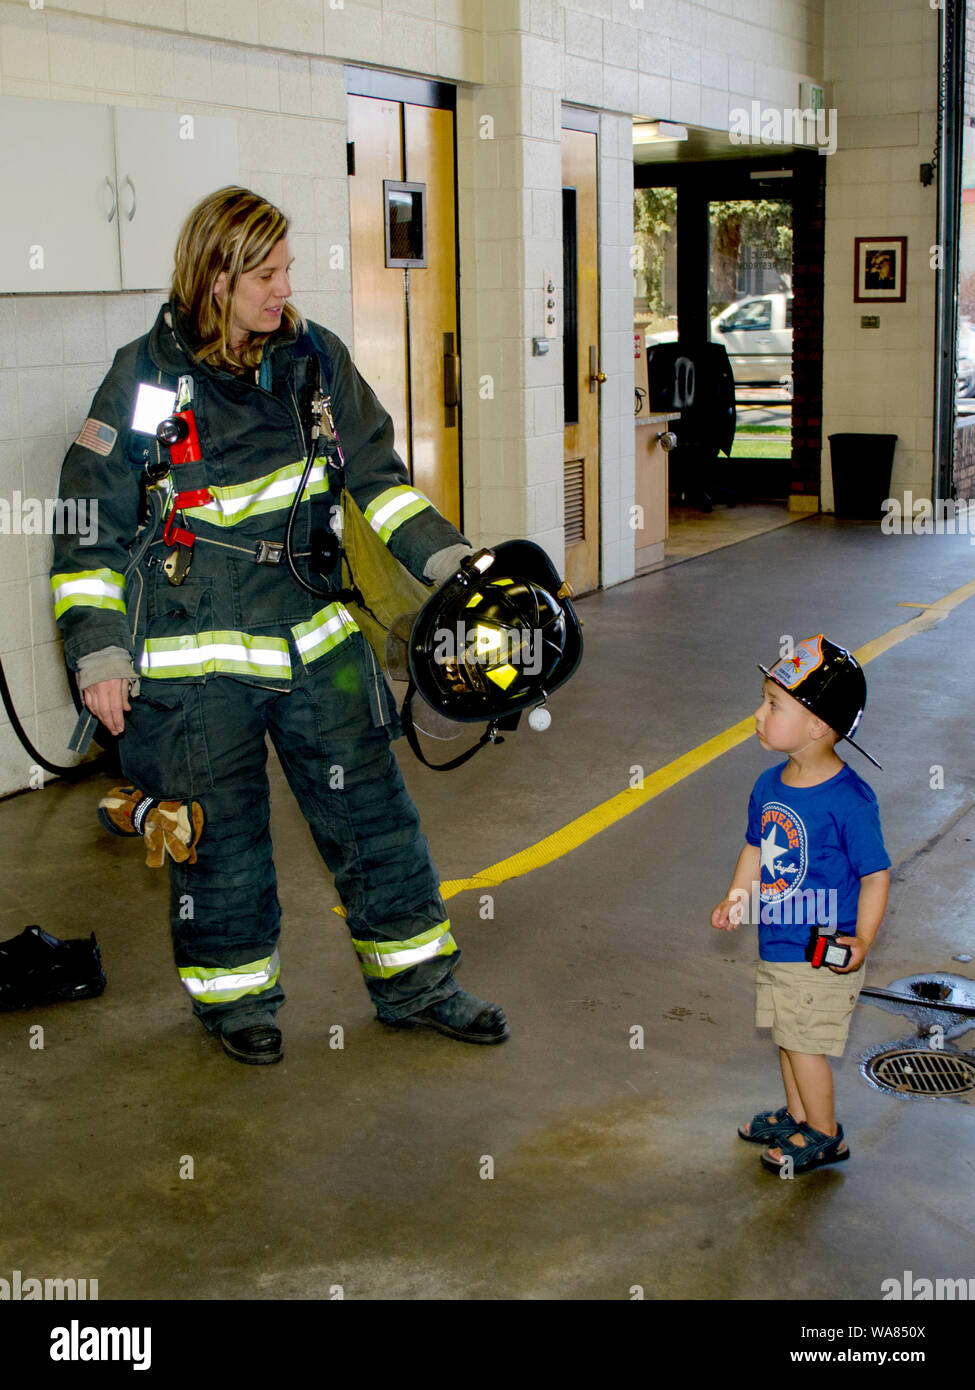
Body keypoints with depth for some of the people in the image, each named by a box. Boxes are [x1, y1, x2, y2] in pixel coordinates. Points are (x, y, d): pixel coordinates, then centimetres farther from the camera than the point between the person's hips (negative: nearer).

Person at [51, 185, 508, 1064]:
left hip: (315, 635, 4)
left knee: (374, 809, 9)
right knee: (221, 832, 7)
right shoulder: (146, 379, -9)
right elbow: (91, 525, -4)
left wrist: (447, 560, 1)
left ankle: (416, 982, 24)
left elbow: (374, 475, 11)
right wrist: (99, 652, -7)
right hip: (197, 654, -4)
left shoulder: (315, 358, 3)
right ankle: (237, 992, 29)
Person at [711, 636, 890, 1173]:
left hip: (822, 953, -7)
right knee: (787, 1034, 21)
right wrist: (736, 899, 7)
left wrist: (861, 939, -25)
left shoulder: (848, 800, -23)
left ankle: (824, 1135, 24)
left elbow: (876, 873, -18)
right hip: (777, 943, 7)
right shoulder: (770, 785, 0)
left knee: (805, 1042, 4)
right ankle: (796, 1115, 41)